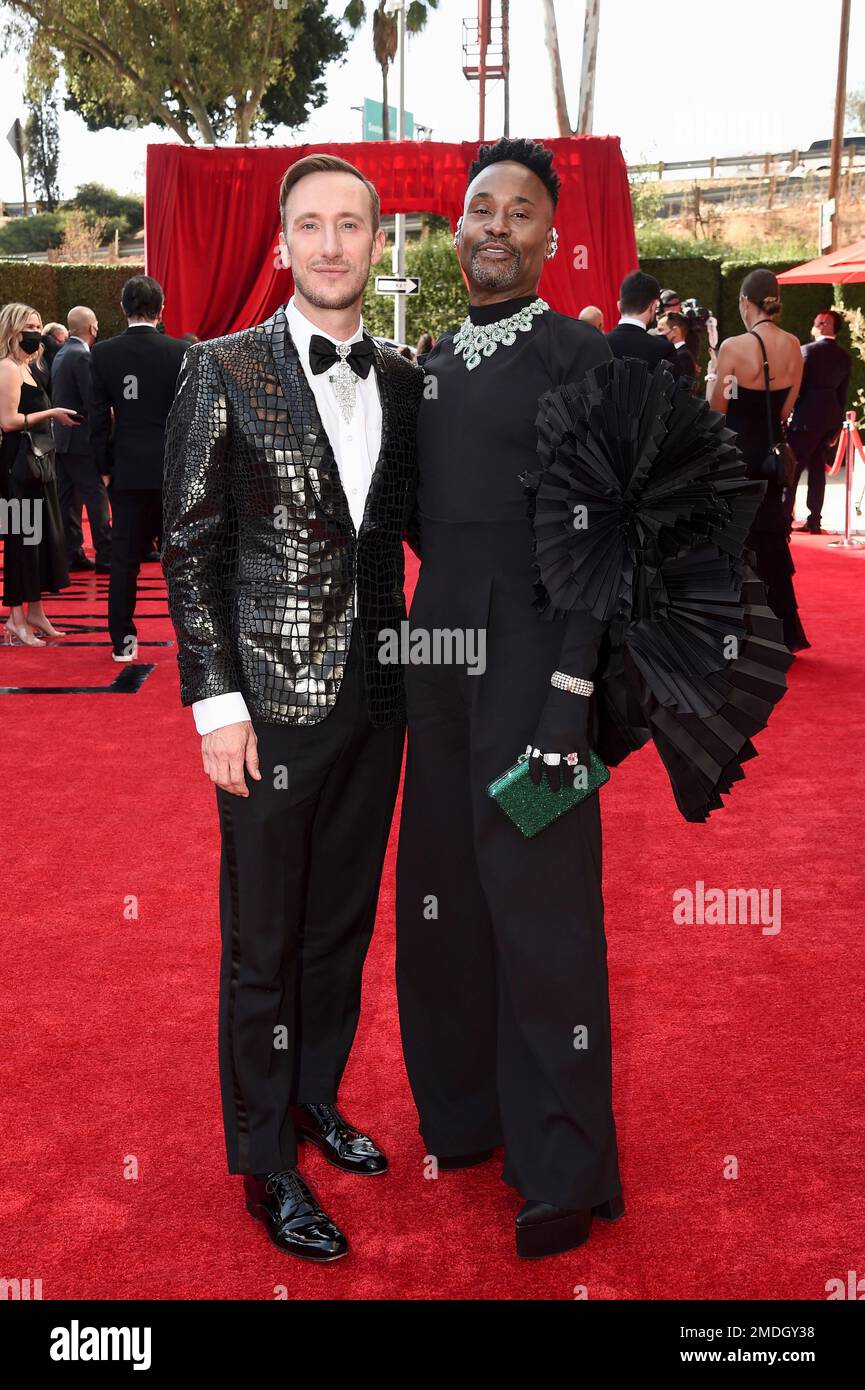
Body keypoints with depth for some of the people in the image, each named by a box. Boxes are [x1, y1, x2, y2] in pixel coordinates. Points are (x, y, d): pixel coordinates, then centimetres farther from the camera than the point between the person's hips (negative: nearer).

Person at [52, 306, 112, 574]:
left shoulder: (61, 354, 13)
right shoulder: (82, 356, -15)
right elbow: (92, 402, -19)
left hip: (61, 438, 9)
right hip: (81, 440, -9)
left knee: (68, 499, 10)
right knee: (96, 497, -6)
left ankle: (71, 554, 14)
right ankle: (105, 557, -5)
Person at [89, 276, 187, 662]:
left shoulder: (103, 353, -3)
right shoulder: (180, 352, -7)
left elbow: (98, 417, -1)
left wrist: (103, 467, 8)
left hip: (127, 470, 1)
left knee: (124, 557, 5)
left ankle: (123, 640, 6)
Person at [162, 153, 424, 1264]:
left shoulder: (401, 378, 6)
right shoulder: (224, 371, -8)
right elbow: (190, 548, -8)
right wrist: (216, 704, -12)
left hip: (375, 700, 5)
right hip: (272, 704, -5)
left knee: (342, 923, 18)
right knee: (263, 944, 7)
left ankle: (314, 1099, 39)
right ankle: (266, 1163, 25)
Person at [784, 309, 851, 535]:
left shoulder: (807, 350, -12)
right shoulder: (844, 356, 8)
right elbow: (843, 393, 12)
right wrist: (837, 423, 18)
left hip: (807, 417, -6)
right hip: (831, 418, 6)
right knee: (817, 468, 10)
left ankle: (784, 518, -3)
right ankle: (814, 521, 10)